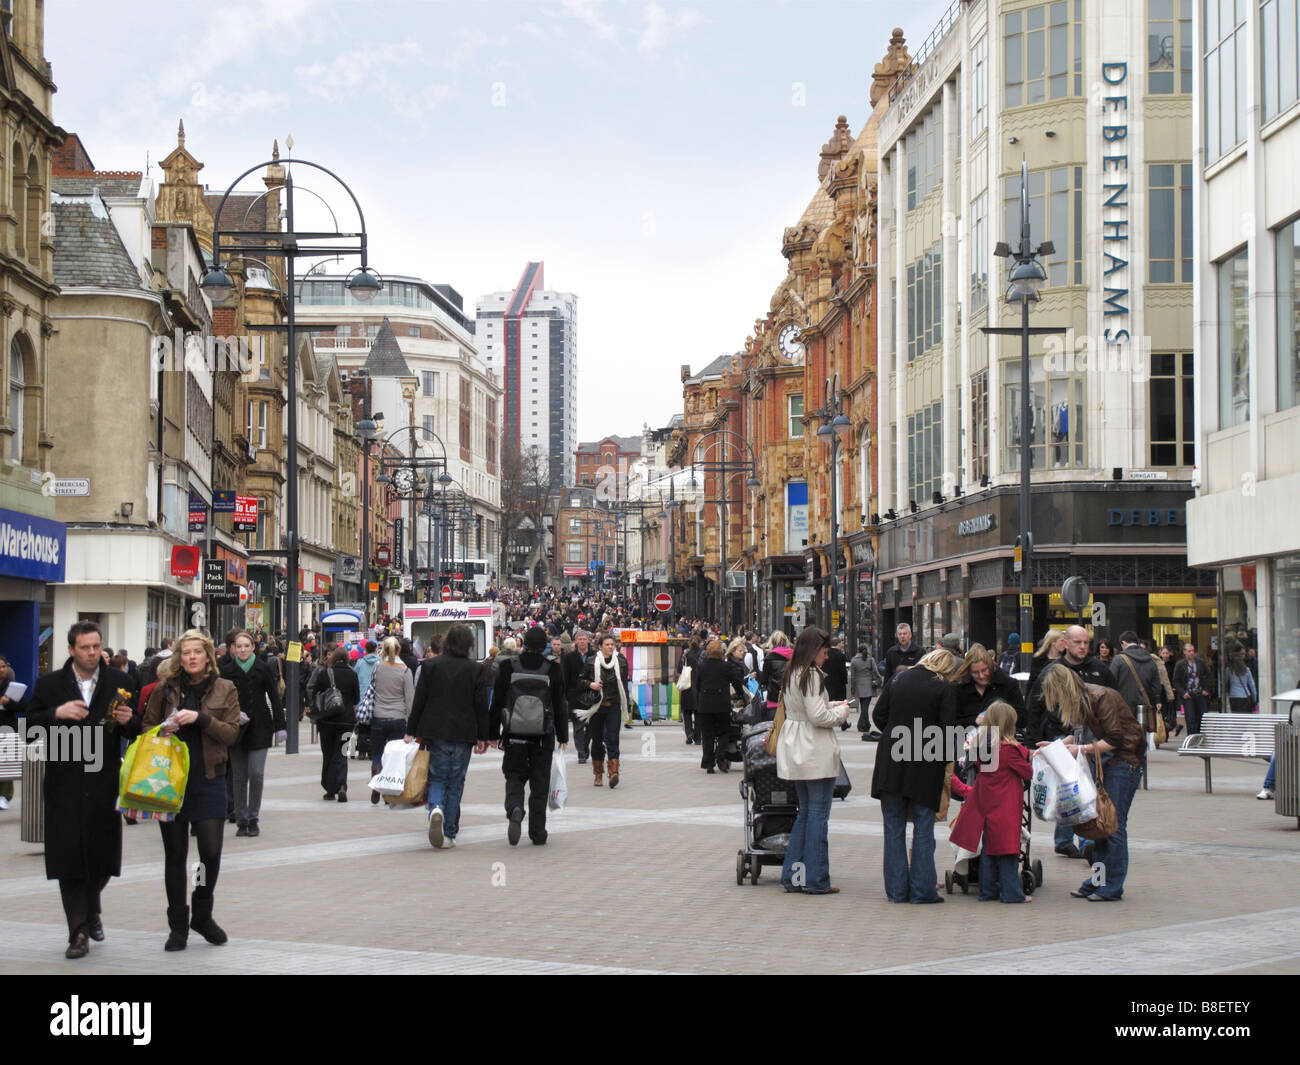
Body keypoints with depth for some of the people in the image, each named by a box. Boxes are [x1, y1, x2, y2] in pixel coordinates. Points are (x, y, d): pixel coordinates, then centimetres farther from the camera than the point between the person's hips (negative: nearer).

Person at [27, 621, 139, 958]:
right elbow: (31, 725, 1)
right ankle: (79, 932, 5)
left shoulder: (118, 682, 6)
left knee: (103, 855, 6)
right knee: (69, 858, -2)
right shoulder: (50, 684, 5)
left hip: (104, 785, 1)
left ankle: (92, 909, 36)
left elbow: (137, 733, 9)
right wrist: (58, 713, -16)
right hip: (65, 787, -1)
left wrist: (129, 721, -14)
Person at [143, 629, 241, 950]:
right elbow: (146, 727, 11)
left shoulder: (225, 689, 4)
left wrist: (200, 718, -17)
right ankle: (178, 926, 13)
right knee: (175, 855, 4)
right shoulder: (165, 688, 5)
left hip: (209, 781, 0)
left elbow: (231, 732, -4)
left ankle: (202, 915, 17)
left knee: (211, 851, -6)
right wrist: (162, 731, -11)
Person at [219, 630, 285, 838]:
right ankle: (241, 821, 10)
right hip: (236, 728, 1)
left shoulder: (263, 669, 1)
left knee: (256, 773, -8)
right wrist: (234, 713, -13)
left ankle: (253, 819, 3)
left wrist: (280, 725, 2)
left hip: (260, 727, -1)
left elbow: (274, 697, 4)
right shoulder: (226, 671, 1)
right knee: (239, 776, 2)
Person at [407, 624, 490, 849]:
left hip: (435, 732, 0)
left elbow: (419, 701, 0)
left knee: (437, 778, 10)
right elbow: (481, 706, 1)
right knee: (455, 782, 8)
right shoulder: (475, 670, -1)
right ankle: (449, 833, 7)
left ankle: (436, 809, -21)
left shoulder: (430, 665, -1)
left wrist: (411, 731, 6)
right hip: (463, 734, 0)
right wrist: (482, 737, 9)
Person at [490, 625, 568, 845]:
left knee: (515, 777, 10)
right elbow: (560, 705, 2)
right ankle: (537, 833, 10)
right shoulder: (553, 668, -2)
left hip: (514, 734, 0)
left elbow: (497, 702, 1)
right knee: (540, 782, 8)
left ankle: (514, 809, -21)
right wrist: (563, 736, 10)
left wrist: (493, 734, 8)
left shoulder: (509, 666, -2)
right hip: (543, 736, 0)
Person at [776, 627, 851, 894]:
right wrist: (841, 712, -3)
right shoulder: (812, 676, -15)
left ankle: (792, 875, 16)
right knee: (818, 815, -2)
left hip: (794, 752, 9)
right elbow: (818, 717, -19)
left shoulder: (790, 675, 12)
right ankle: (815, 880, 1)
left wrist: (831, 706, 16)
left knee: (805, 812, 16)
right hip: (816, 753, -9)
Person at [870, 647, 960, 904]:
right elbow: (947, 729, -11)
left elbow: (878, 716, 7)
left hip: (891, 765, 3)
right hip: (925, 767, -3)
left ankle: (897, 889, 10)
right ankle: (921, 890, 5)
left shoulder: (896, 681, 6)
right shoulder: (945, 690, -5)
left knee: (894, 828, 9)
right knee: (923, 829, 5)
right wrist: (949, 758, 3)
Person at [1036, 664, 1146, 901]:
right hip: (1104, 762, 8)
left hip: (1125, 759, -8)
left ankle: (1112, 887, -3)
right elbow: (1079, 734, 16)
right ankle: (1097, 879, 11)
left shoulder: (1101, 698, -22)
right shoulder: (1075, 703, 3)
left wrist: (1081, 748, -22)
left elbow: (1115, 740, -23)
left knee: (1114, 822, -7)